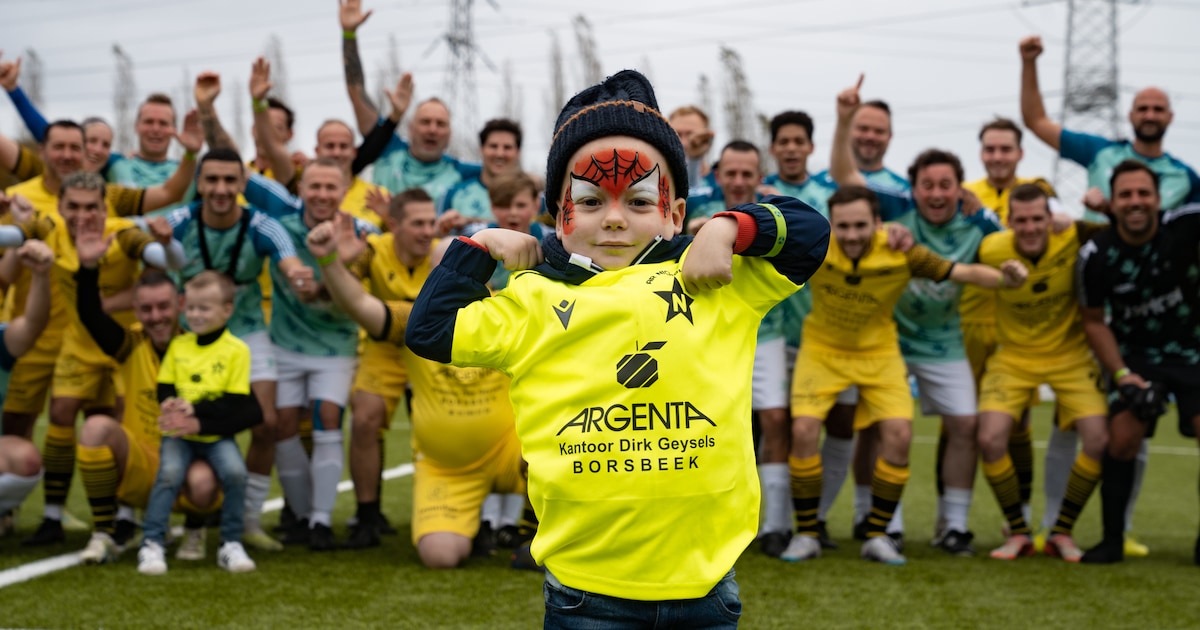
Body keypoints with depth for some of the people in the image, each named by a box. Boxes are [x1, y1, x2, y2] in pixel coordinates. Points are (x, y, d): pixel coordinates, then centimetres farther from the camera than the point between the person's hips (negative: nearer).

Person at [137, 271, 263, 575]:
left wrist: (195, 410, -20)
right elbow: (164, 388, 9)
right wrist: (170, 403, -14)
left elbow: (235, 404, -10)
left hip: (217, 435, -2)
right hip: (179, 433, 2)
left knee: (235, 472, -26)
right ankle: (152, 544, -19)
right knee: (169, 473, -25)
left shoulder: (236, 350, -4)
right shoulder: (178, 345, 9)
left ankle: (231, 544, -10)